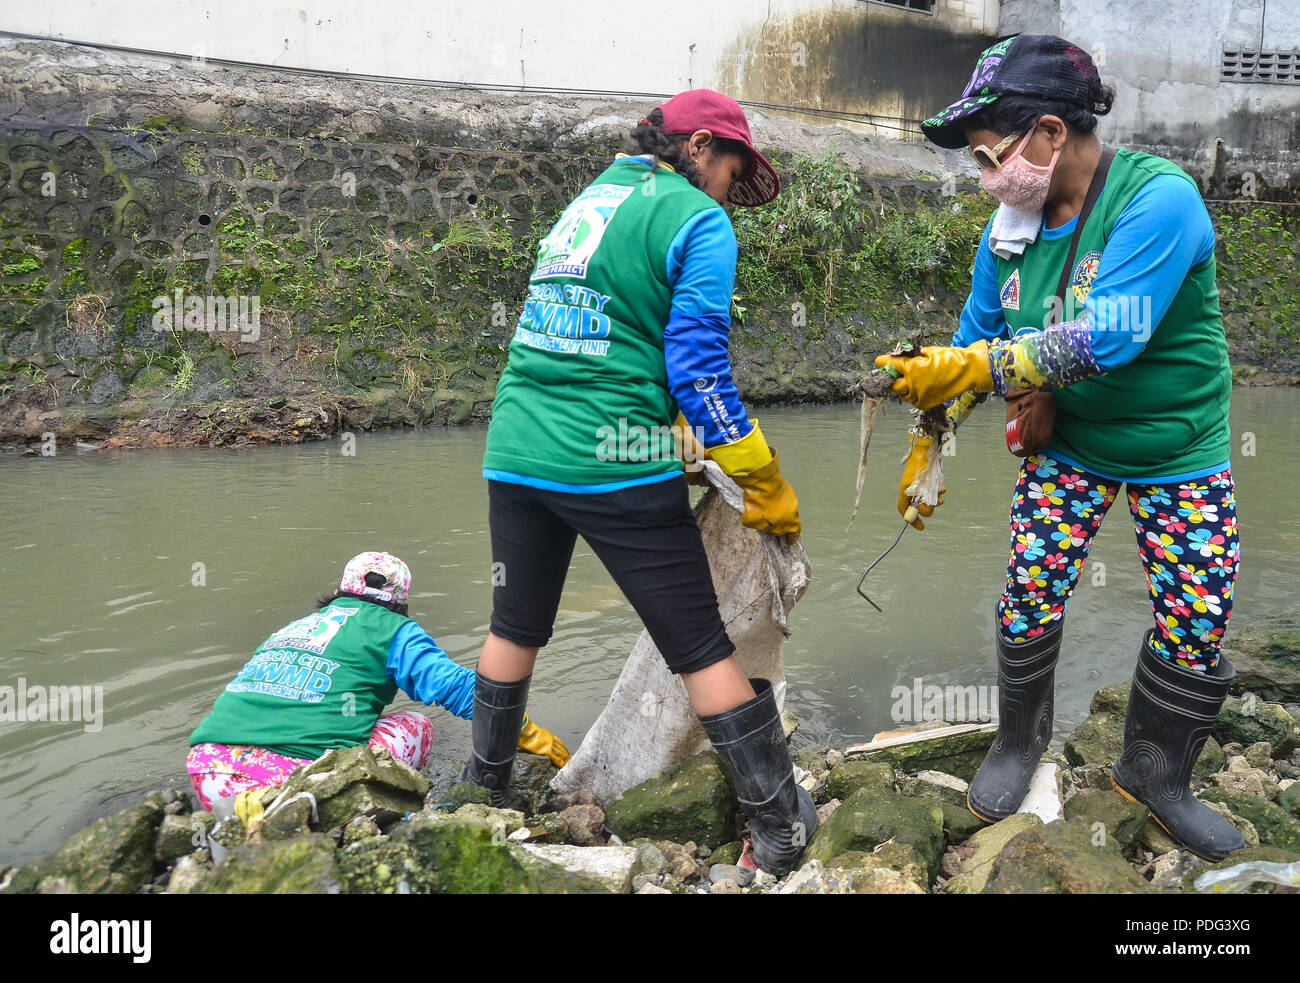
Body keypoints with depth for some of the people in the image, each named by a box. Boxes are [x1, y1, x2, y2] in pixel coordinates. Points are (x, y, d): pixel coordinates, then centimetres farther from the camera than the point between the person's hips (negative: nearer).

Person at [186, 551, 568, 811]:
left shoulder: (288, 627, 29)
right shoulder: (390, 629, 13)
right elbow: (458, 687, 7)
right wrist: (530, 734, 19)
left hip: (208, 771, 5)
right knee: (414, 725, 16)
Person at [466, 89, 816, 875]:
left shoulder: (584, 201, 20)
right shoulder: (697, 219, -2)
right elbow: (697, 367, -10)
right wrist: (765, 484, -3)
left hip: (514, 454, 7)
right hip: (613, 464, -7)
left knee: (516, 628, 23)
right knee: (703, 649, 3)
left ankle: (486, 789, 37)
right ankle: (781, 828, 14)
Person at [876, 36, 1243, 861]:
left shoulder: (1158, 199, -25)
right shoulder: (1011, 231, -6)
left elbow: (1107, 337, -35)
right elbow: (973, 344, 4)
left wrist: (975, 368, -37)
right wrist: (930, 446, 1)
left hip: (1181, 458, -3)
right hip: (1068, 450, 4)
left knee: (1195, 634, 2)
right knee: (1029, 607, -4)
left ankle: (1155, 775, 27)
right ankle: (1020, 743, 24)